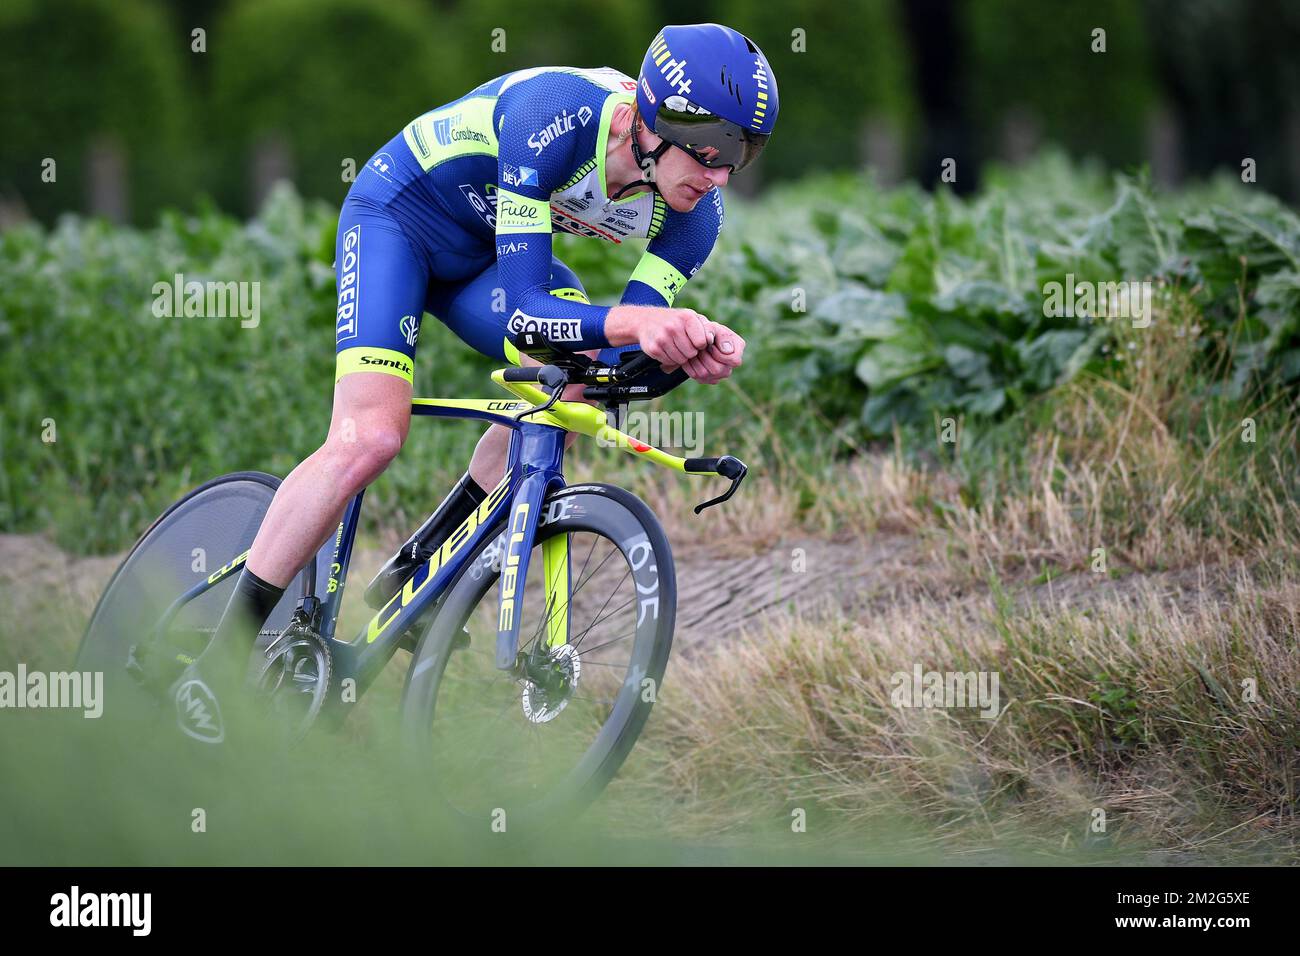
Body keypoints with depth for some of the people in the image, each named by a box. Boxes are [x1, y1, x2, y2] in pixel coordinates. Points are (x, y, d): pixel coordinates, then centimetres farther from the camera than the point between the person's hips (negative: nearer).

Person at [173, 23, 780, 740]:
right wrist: (629, 321, -58)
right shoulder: (554, 114, -38)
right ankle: (216, 666, -14)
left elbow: (622, 355, -19)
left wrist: (685, 347, -41)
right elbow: (524, 309, -40)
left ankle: (413, 574, -3)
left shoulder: (693, 213, -19)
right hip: (396, 217, -7)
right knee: (370, 437, -23)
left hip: (482, 258, 7)